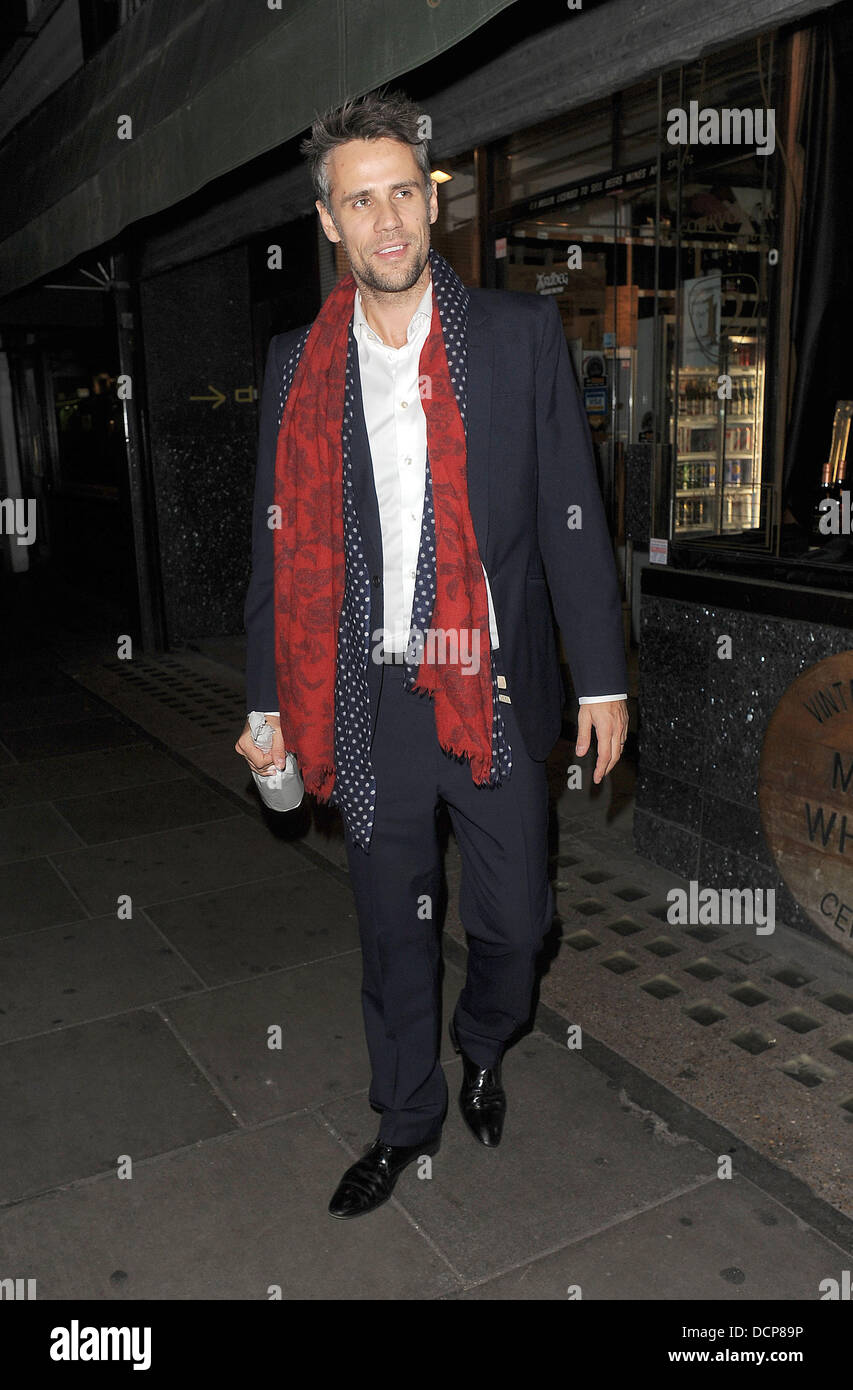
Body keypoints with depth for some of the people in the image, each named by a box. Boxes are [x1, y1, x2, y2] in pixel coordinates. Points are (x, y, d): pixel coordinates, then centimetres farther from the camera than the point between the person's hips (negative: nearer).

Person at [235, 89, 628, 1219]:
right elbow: (280, 544, 7)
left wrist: (603, 678, -4)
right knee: (392, 928, 14)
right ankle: (408, 1119, 38)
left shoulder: (521, 334, -1)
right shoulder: (299, 364, 4)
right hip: (369, 699, 2)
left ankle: (485, 1047, 44)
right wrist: (268, 702, 7)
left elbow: (573, 516, -1)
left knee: (514, 915, 10)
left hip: (497, 690, -1)